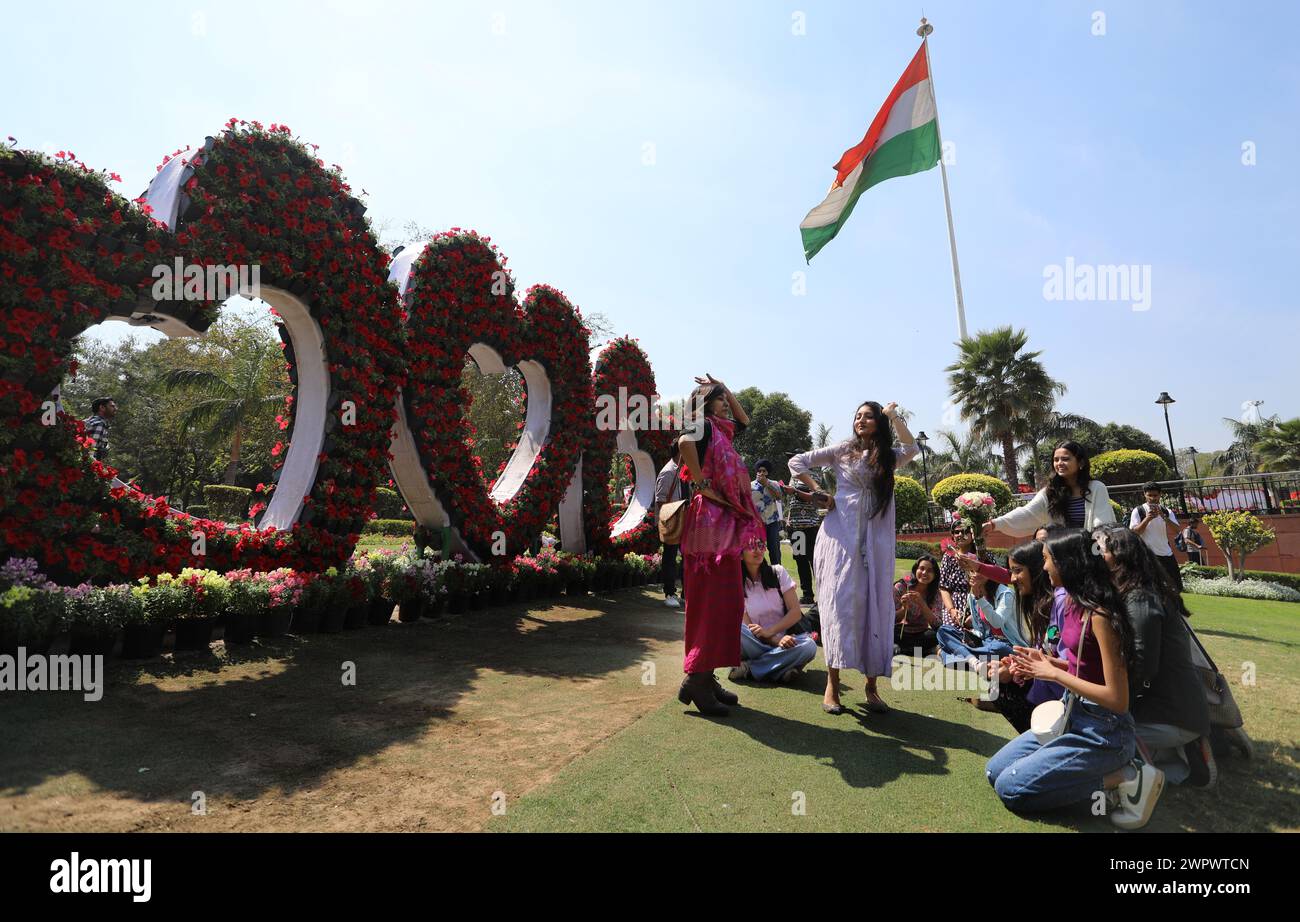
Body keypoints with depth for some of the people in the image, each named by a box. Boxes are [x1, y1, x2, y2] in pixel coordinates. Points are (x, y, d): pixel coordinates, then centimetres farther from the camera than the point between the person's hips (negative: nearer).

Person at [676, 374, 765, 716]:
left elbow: (744, 419, 39)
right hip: (710, 521, -9)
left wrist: (724, 388, 27)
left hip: (726, 524, 9)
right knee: (710, 603, -9)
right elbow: (685, 441, -29)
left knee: (725, 603, 9)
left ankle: (706, 677, 15)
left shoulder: (721, 430, 20)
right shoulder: (703, 425, -6)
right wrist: (701, 484, -21)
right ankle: (695, 679, -3)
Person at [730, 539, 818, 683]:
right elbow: (746, 625, -6)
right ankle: (781, 666, -27)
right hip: (756, 642, -2)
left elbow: (796, 612, -3)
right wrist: (776, 640, -21)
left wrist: (769, 631, -16)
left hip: (785, 637, 2)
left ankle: (749, 668, -24)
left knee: (809, 646, -32)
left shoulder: (778, 573, 2)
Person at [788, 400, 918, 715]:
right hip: (841, 535, -2)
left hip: (876, 541, 3)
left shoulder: (888, 457, 14)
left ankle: (872, 684, 12)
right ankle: (832, 685, -1)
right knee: (840, 603, -5)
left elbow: (912, 449, -9)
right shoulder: (843, 450, 8)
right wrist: (819, 494, 0)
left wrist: (893, 415, -3)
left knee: (875, 606, 3)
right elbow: (797, 462, 7)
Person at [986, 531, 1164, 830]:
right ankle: (1103, 773, 9)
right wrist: (1046, 661, 0)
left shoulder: (1099, 615, -23)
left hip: (1101, 731, -9)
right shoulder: (1077, 604, 4)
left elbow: (1117, 699, -23)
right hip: (1073, 715, 9)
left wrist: (1054, 674, -19)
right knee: (995, 771, 9)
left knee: (1010, 788, -9)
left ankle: (1123, 780, -3)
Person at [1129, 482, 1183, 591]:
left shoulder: (1166, 511, 7)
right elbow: (1134, 532, -11)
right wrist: (1147, 518, -22)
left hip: (1166, 554, 4)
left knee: (1177, 587, 9)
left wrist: (1163, 516, -20)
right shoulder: (1138, 511, -2)